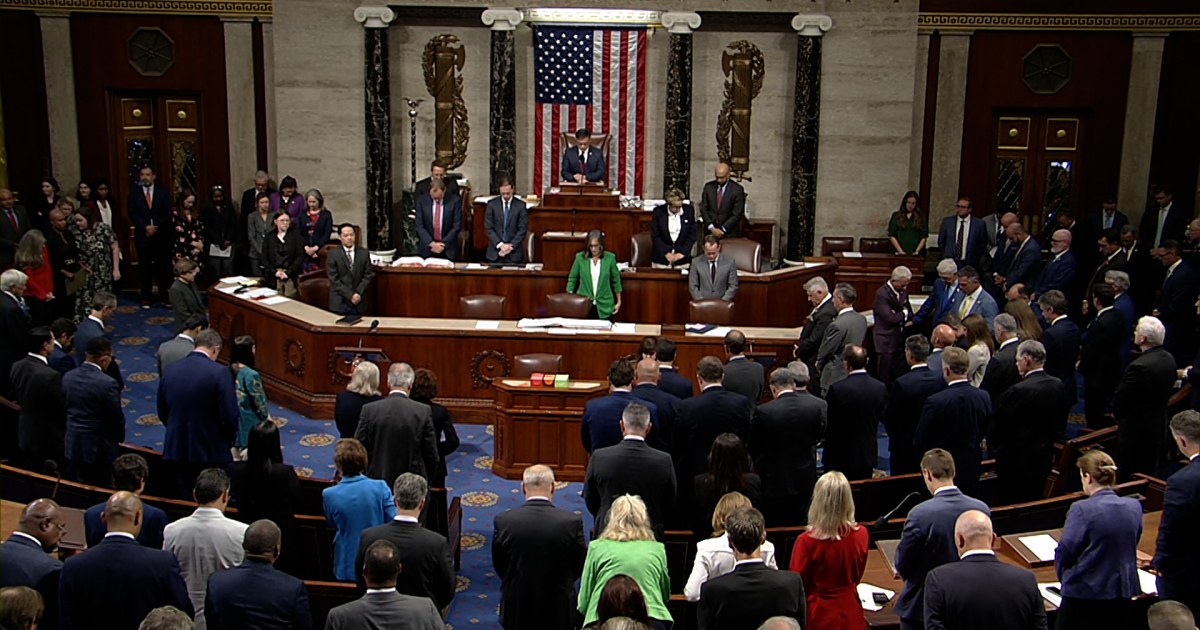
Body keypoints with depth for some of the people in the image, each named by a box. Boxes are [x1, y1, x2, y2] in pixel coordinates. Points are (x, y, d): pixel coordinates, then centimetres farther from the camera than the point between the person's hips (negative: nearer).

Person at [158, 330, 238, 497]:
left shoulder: (170, 370, 0)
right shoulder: (219, 373, -16)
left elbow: (162, 413, 9)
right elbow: (229, 416, -16)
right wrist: (230, 440, 3)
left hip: (176, 448, 5)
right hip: (211, 451, -4)